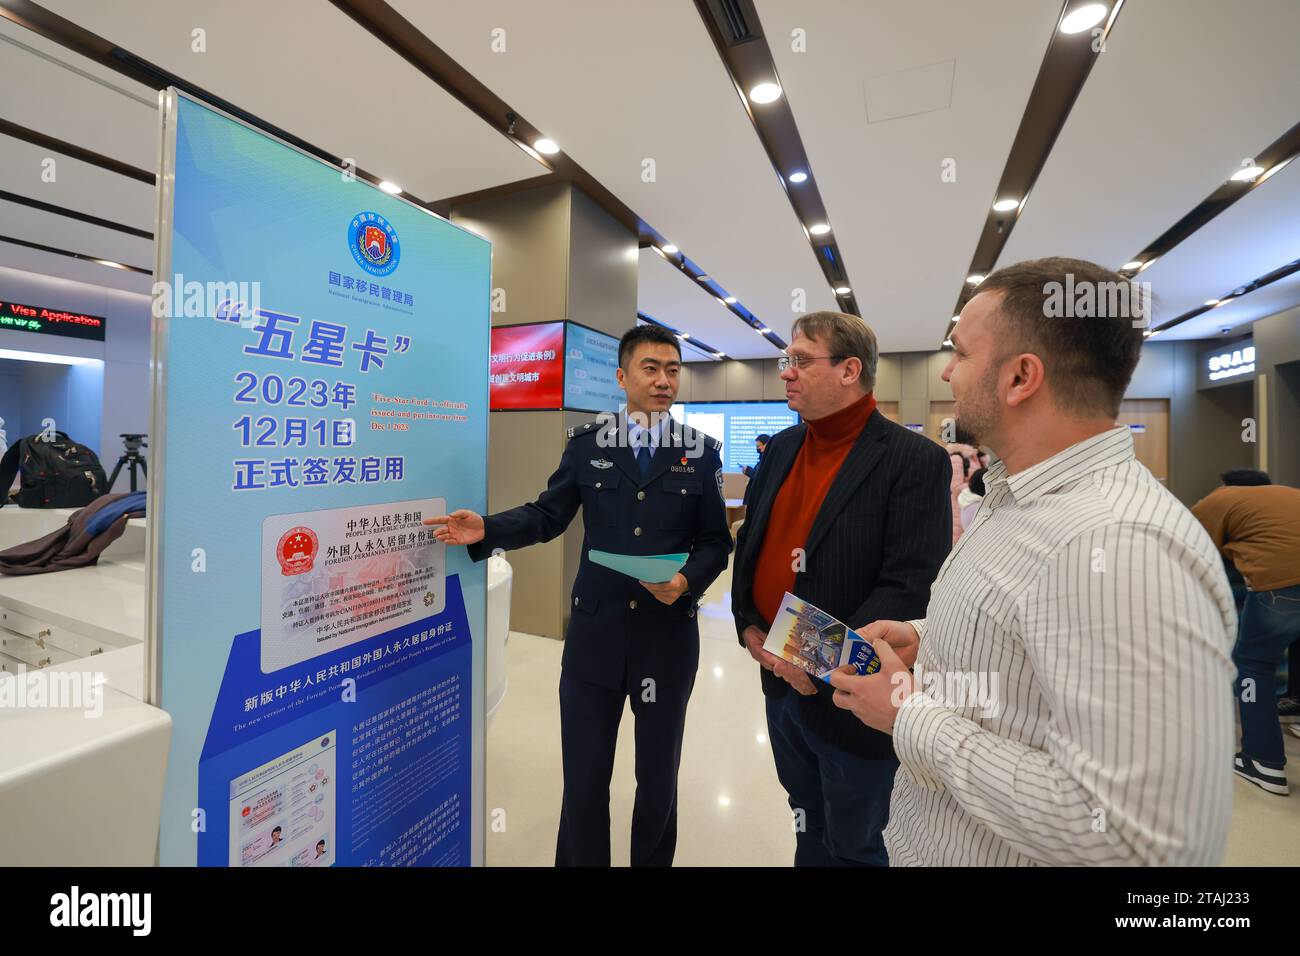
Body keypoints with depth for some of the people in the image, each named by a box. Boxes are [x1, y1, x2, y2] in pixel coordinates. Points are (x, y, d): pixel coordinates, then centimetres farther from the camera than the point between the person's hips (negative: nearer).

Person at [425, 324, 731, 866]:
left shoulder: (701, 451, 1)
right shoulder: (586, 443, 2)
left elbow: (716, 540, 1)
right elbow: (548, 516, 2)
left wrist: (688, 580, -17)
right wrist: (487, 530, -13)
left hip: (669, 634, 1)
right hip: (595, 632, 0)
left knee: (658, 780, 19)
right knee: (583, 780, 15)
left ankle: (651, 861, 47)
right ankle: (579, 861, 42)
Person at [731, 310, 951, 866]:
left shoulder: (915, 461, -16)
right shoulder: (781, 448, 5)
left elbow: (911, 587, -21)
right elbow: (749, 543, 10)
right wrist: (748, 625, -1)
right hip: (780, 680, 6)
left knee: (853, 847, 19)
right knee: (808, 830, 27)